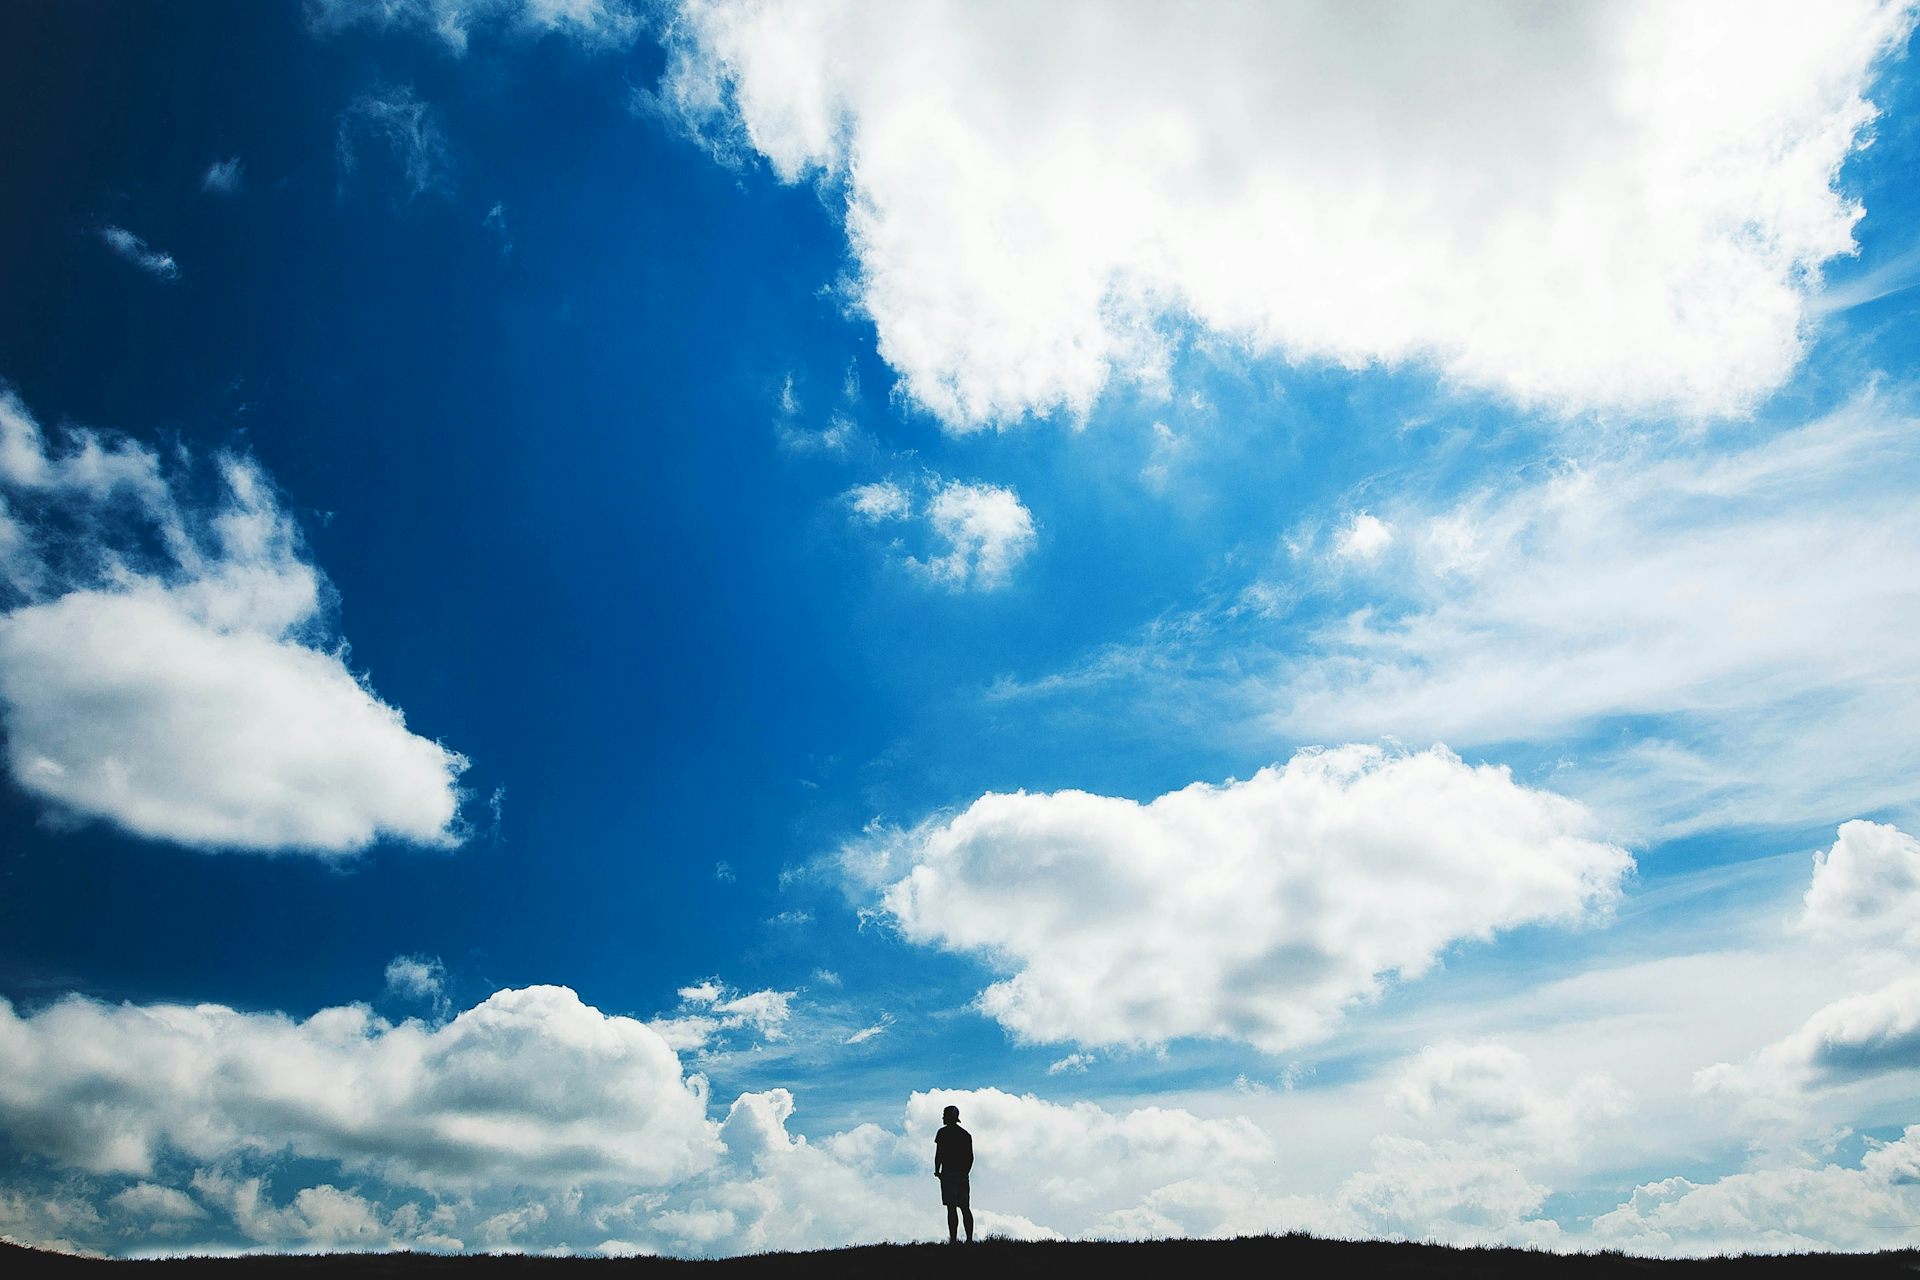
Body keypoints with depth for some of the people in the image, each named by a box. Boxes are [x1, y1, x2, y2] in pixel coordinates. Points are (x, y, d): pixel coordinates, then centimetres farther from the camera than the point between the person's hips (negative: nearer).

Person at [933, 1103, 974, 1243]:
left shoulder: (943, 1132, -3)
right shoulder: (966, 1134, 14)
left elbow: (939, 1154, -8)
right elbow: (971, 1157, 13)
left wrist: (937, 1171, 2)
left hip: (948, 1174, -5)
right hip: (962, 1174, 5)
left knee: (951, 1208, -7)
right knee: (965, 1208, 8)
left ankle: (953, 1240, -12)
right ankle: (970, 1240, 5)